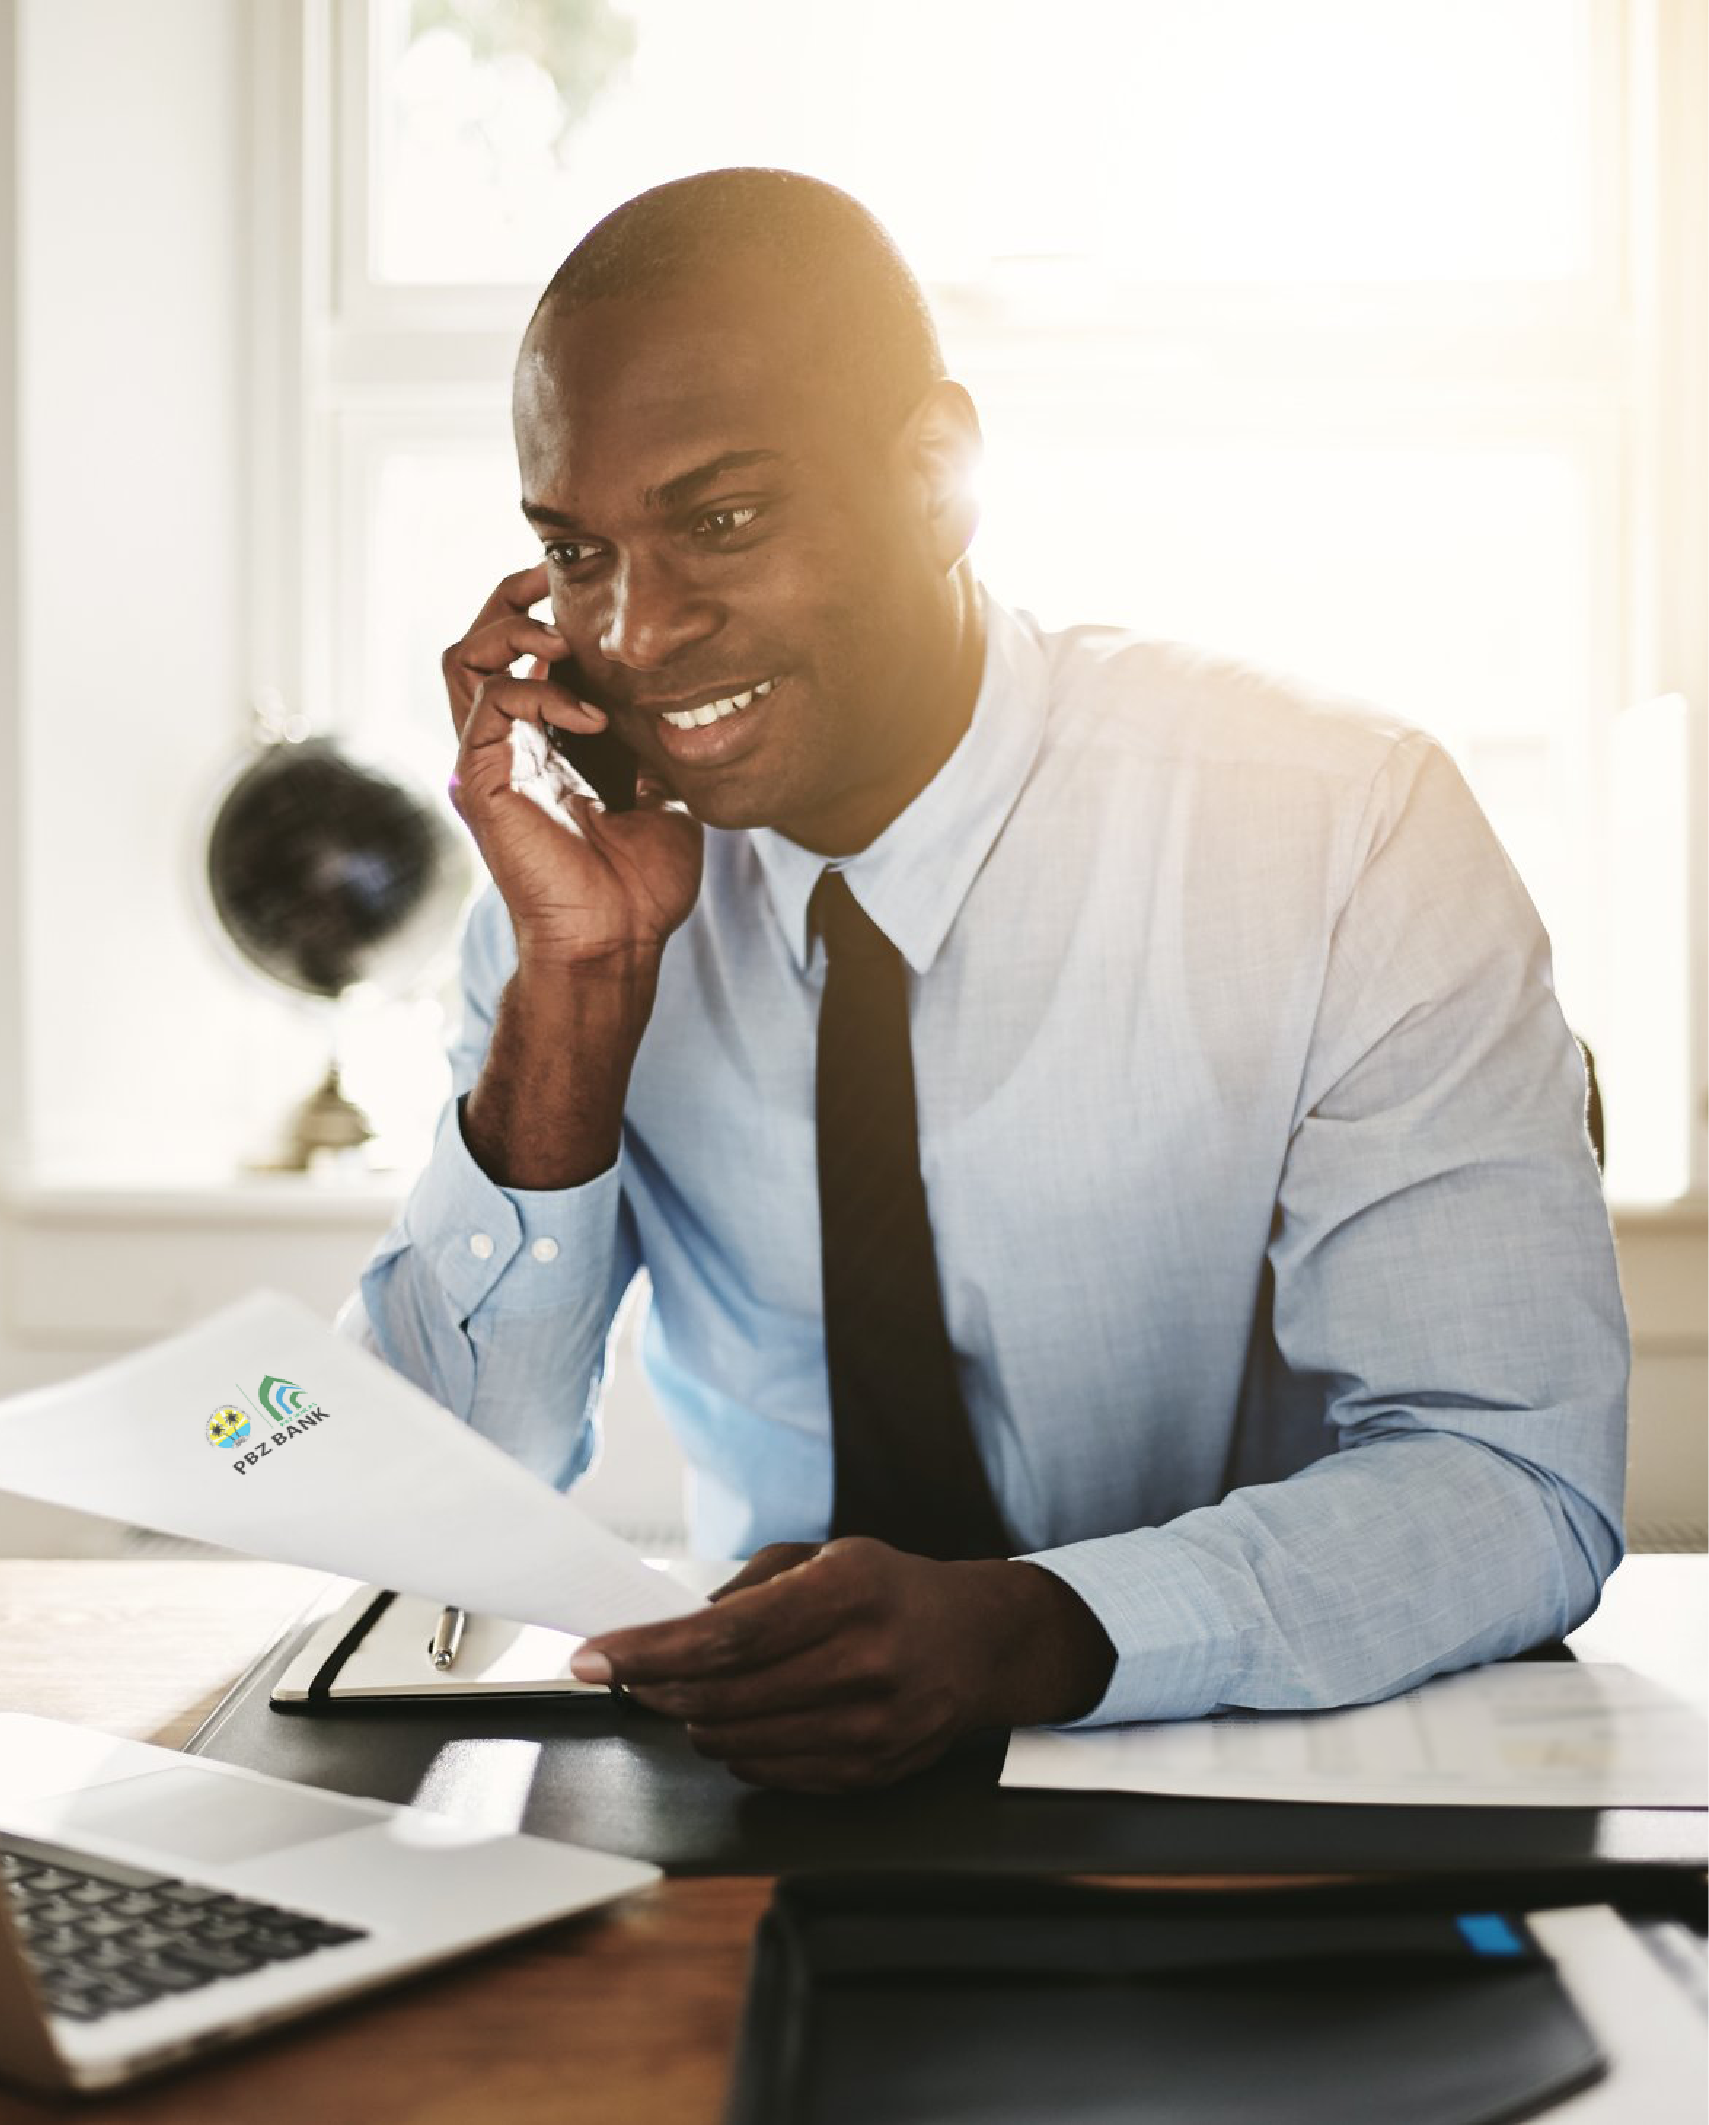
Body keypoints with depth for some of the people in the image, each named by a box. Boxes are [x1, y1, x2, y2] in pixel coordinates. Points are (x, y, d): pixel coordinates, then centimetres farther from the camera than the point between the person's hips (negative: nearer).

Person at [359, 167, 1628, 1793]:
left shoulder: (1341, 834, -14)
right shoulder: (583, 857, -3)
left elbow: (1520, 1479, -17)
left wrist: (1021, 1629, -33)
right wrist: (576, 985, -18)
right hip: (768, 1793, 2)